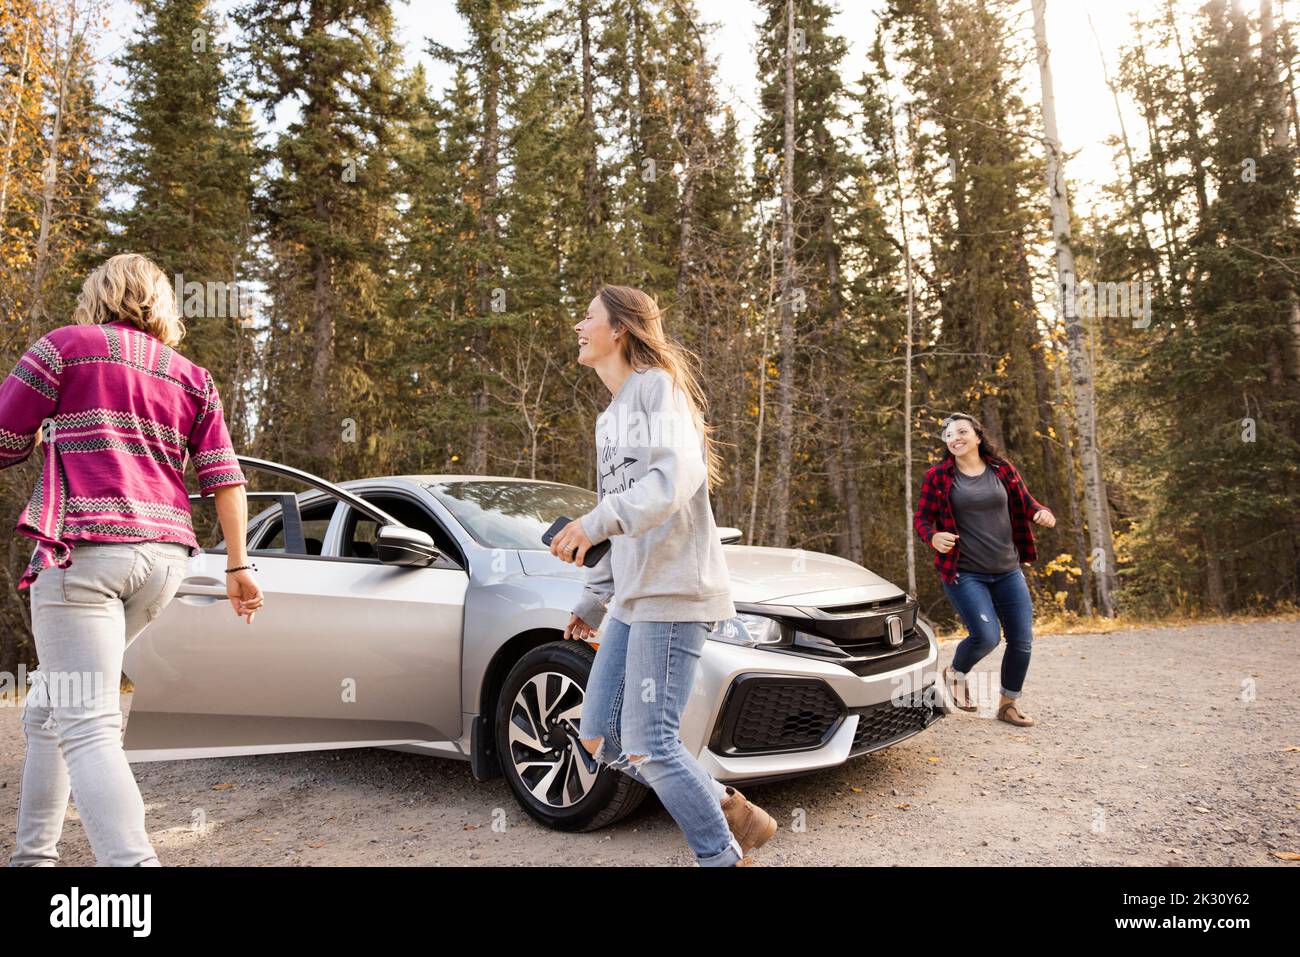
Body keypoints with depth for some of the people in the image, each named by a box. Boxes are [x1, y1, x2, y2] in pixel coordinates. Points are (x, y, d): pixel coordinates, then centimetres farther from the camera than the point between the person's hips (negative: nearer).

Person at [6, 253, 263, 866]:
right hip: (165, 556, 6)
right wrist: (239, 566, 9)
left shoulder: (65, 345, 5)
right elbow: (225, 477, 8)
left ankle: (131, 858, -23)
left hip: (84, 547, -6)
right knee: (50, 706, 20)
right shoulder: (193, 378, 15)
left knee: (86, 725, -10)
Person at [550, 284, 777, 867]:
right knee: (599, 737, 9)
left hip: (675, 591, -10)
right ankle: (731, 812, 21)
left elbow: (678, 474, -24)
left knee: (648, 744, -8)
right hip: (633, 597, 10)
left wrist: (598, 520, -34)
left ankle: (724, 858, 14)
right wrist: (594, 596, 25)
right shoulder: (610, 418, 21)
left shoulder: (657, 386, -5)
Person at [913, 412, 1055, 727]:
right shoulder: (938, 476, -2)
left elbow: (1026, 504, 14)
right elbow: (921, 518, 0)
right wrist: (933, 537, -22)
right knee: (986, 636, -18)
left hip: (1008, 572, 4)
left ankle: (1009, 703, 28)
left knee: (1022, 641, 5)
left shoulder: (1002, 469, 5)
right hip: (964, 574, -4)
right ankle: (955, 674, 16)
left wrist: (1043, 513, -10)